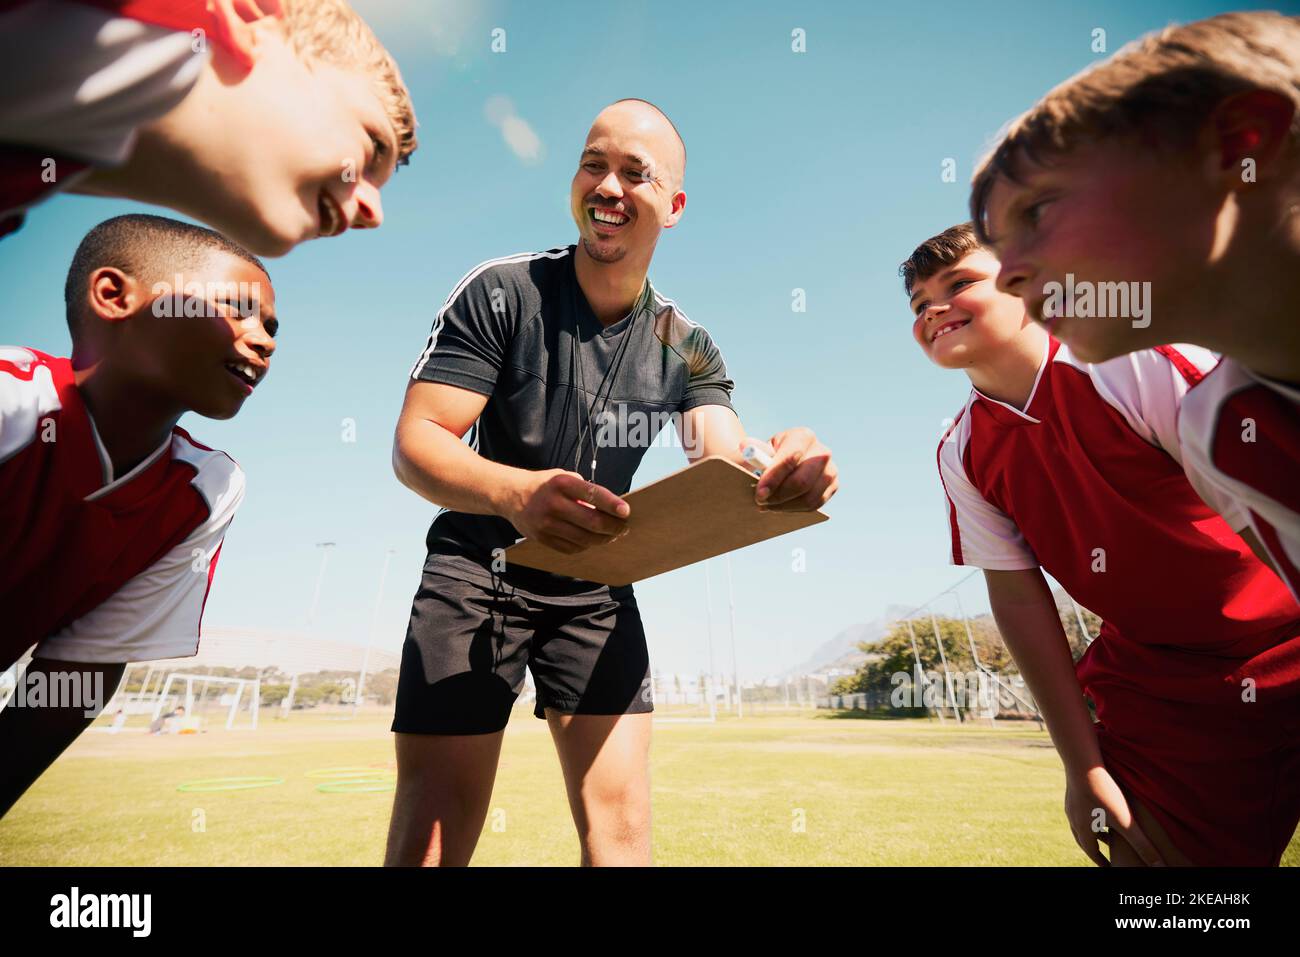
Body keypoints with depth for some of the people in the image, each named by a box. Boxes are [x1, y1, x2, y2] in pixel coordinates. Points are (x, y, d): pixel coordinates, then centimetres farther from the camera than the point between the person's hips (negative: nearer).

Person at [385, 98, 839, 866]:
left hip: (598, 589, 3)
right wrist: (516, 493, -41)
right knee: (433, 836, -4)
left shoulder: (685, 347, 0)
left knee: (622, 824, 0)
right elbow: (415, 443, -19)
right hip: (478, 571, -2)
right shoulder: (502, 293, -11)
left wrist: (787, 473, -38)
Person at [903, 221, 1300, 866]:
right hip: (1156, 688, 3)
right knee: (1155, 849, 5)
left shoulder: (1132, 361, -20)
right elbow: (1018, 597, -4)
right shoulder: (962, 455, -6)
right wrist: (1084, 766, -4)